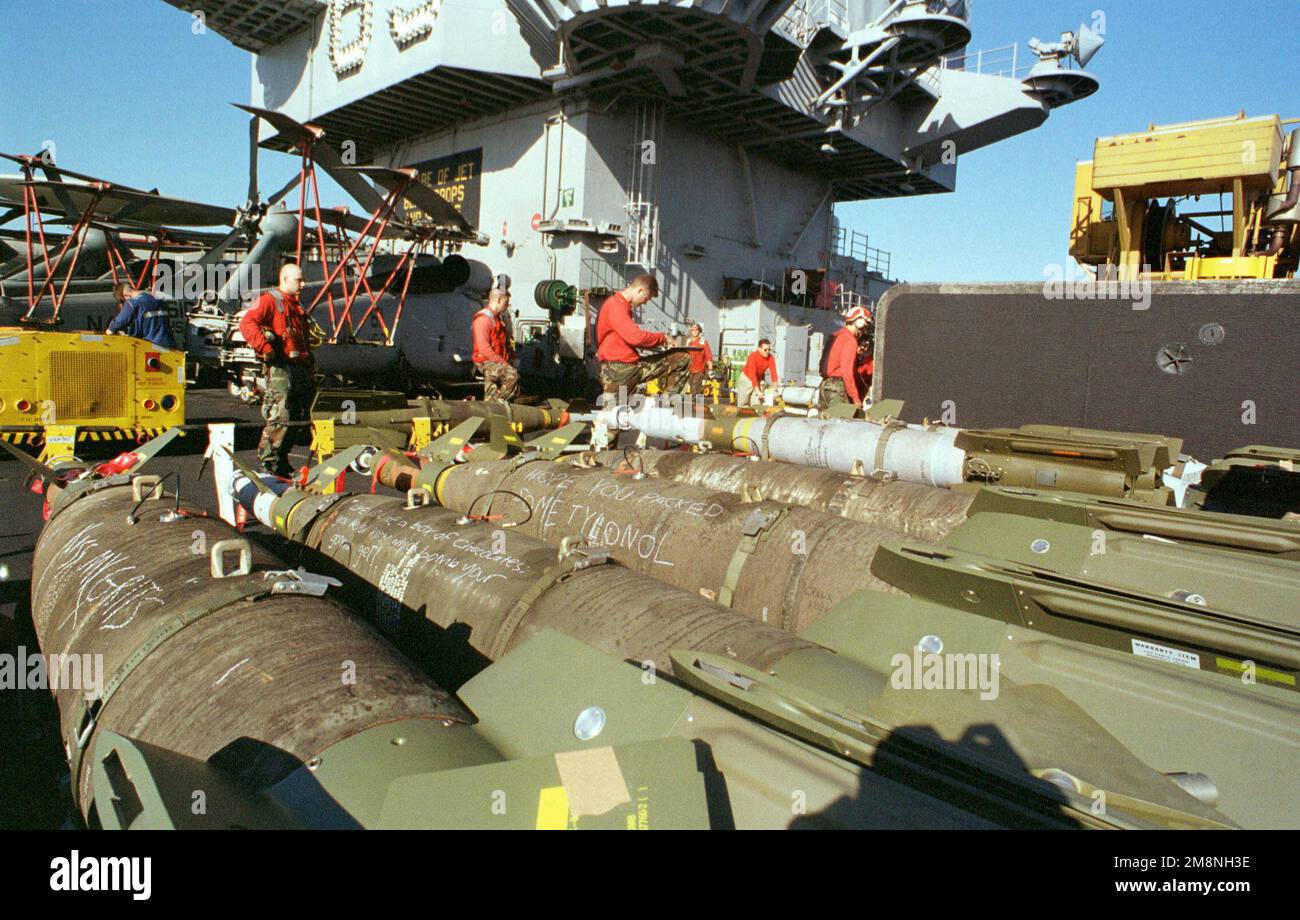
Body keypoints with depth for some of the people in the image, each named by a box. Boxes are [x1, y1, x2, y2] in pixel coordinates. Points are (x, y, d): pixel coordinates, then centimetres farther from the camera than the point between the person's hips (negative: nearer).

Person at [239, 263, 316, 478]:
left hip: (301, 368, 9)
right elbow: (246, 324, -16)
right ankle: (269, 463, -3)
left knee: (299, 418, 9)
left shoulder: (296, 305, 25)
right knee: (280, 417, -12)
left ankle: (282, 462, 18)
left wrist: (310, 359, 23)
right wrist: (266, 348, -23)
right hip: (281, 369, -9)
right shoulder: (269, 300, -3)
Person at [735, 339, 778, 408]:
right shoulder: (753, 356, -28)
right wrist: (757, 390, -41)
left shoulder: (771, 358, -16)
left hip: (759, 380, 3)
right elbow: (752, 374, -35)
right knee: (743, 404, -2)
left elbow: (773, 373, -22)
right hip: (747, 379, -3)